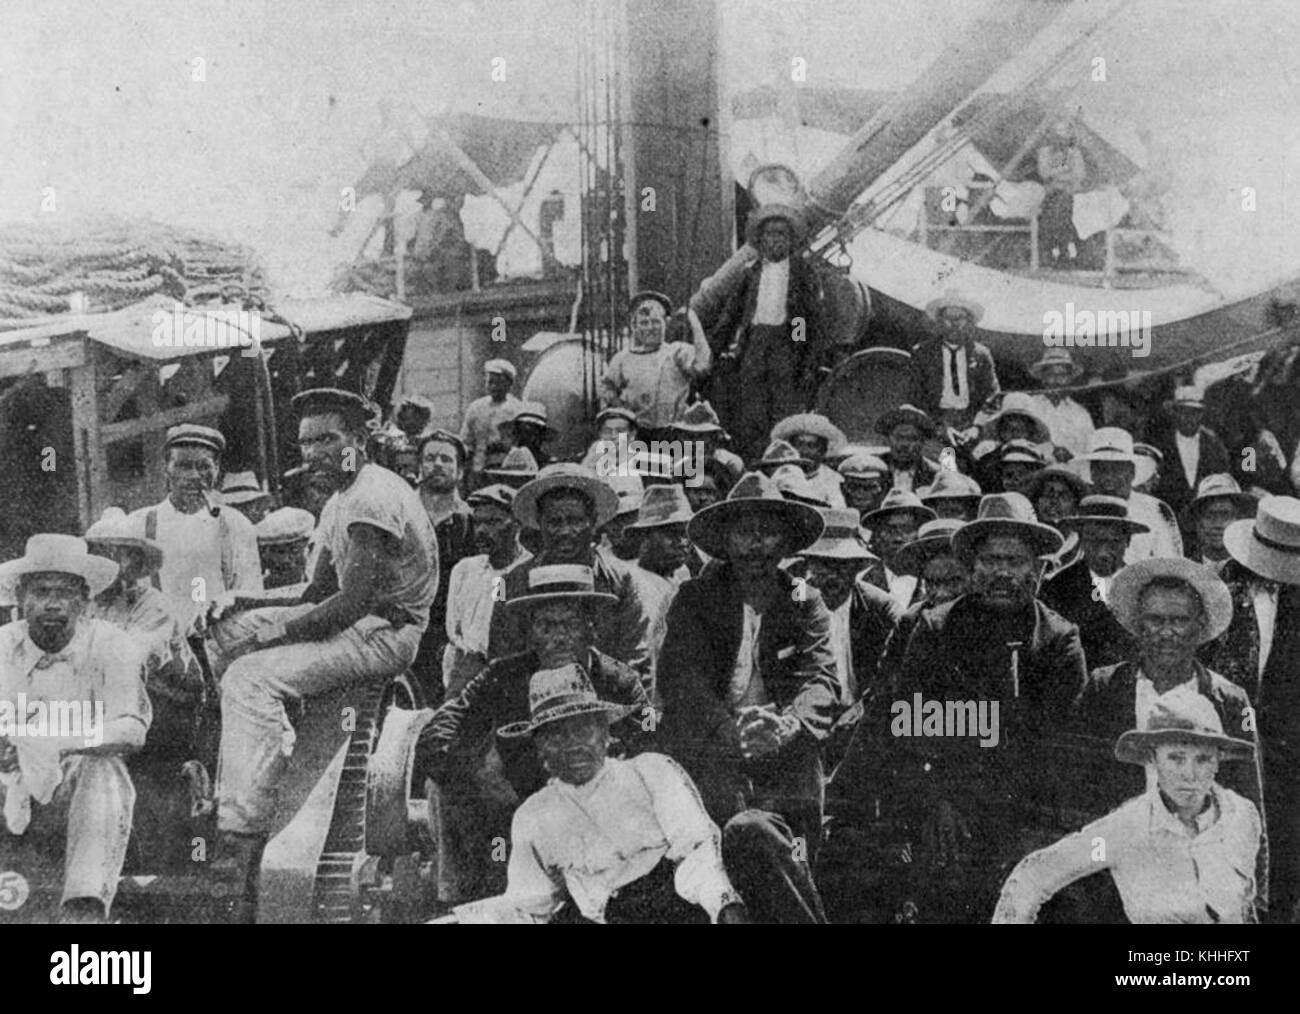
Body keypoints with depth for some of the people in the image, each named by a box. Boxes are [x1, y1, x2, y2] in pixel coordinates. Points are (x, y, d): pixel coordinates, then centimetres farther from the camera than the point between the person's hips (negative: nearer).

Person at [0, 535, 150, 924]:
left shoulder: (111, 646, -6)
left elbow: (132, 730, -20)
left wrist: (54, 743, -35)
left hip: (79, 802, -2)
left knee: (105, 768, -32)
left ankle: (85, 908, -42)